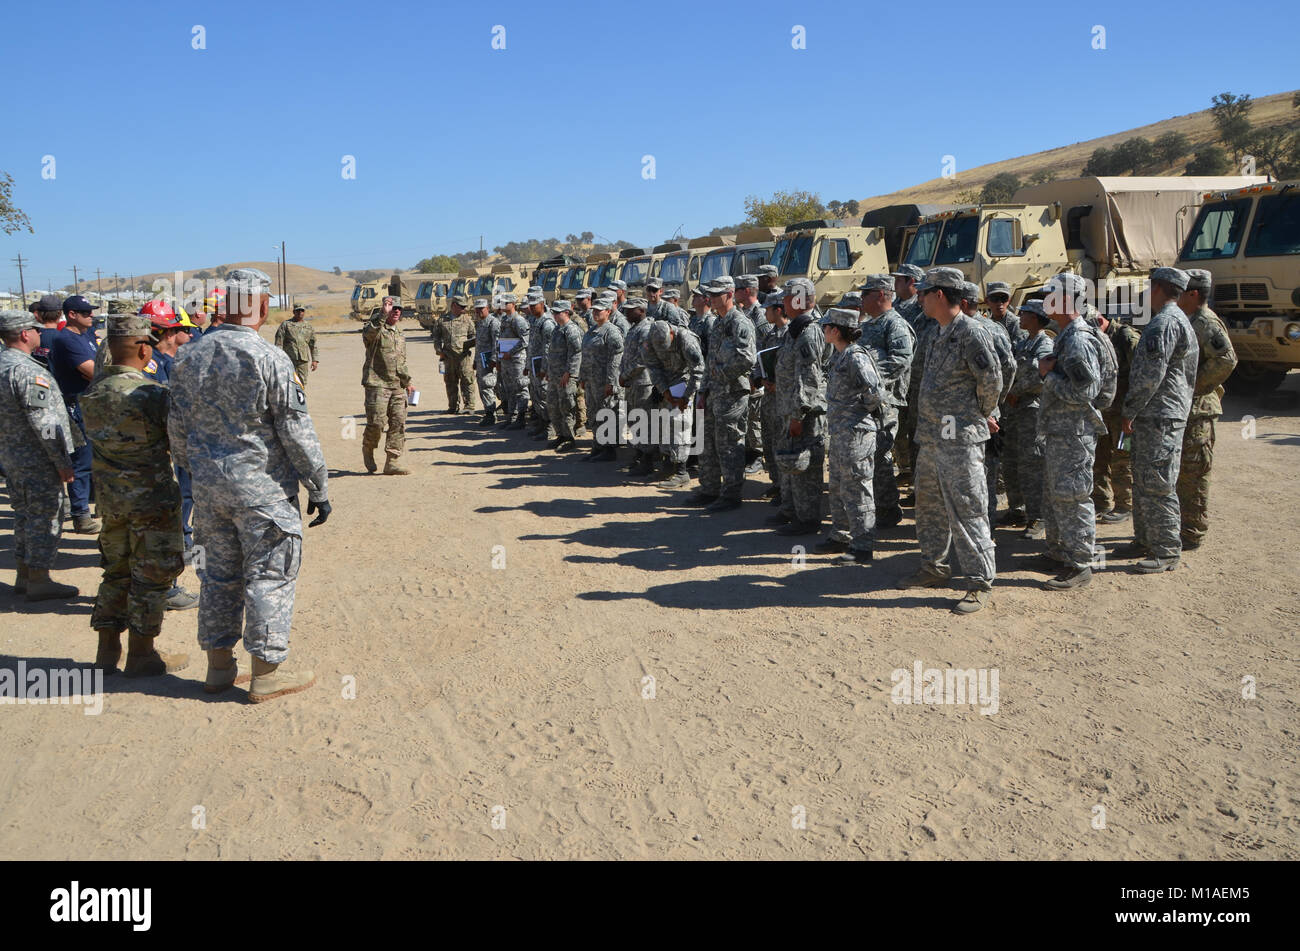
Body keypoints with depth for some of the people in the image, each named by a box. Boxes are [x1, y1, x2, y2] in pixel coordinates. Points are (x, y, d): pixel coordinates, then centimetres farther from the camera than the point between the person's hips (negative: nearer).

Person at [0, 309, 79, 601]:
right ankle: (38, 581, 3)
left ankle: (24, 575, 25)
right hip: (37, 460, -10)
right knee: (45, 519, -2)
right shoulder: (26, 371, -20)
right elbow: (44, 422, -23)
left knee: (25, 515, 18)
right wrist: (63, 462, -18)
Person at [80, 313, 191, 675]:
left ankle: (108, 650, 25)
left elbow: (97, 441, 11)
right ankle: (141, 655, 13)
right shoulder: (154, 393, -19)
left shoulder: (92, 392, 4)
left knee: (117, 571, 18)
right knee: (152, 576, 5)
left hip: (110, 497, 7)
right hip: (152, 498, -7)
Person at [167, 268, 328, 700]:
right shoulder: (269, 359, -16)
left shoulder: (191, 358, 4)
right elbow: (296, 431, -13)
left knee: (219, 571, 16)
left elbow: (177, 428, 11)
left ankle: (219, 665, 27)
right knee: (269, 574, 4)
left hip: (208, 484, 6)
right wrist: (319, 487, -6)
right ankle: (266, 673, 10)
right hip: (262, 486, -6)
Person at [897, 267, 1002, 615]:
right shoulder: (938, 334, 14)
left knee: (966, 510, -5)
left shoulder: (972, 333, -15)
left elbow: (992, 381, -15)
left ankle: (980, 582, 2)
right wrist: (922, 429, 16)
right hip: (930, 437, 10)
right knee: (929, 505, 18)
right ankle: (935, 567, 32)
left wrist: (978, 415, 0)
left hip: (960, 439, -10)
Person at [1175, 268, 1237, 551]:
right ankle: (1183, 524, 26)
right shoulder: (1188, 321, 16)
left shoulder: (1207, 323, -14)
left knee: (1193, 473, -4)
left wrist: (1196, 385, -20)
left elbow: (1226, 360, -25)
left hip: (1197, 409, -10)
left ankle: (1193, 534, 3)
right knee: (1180, 472, 16)